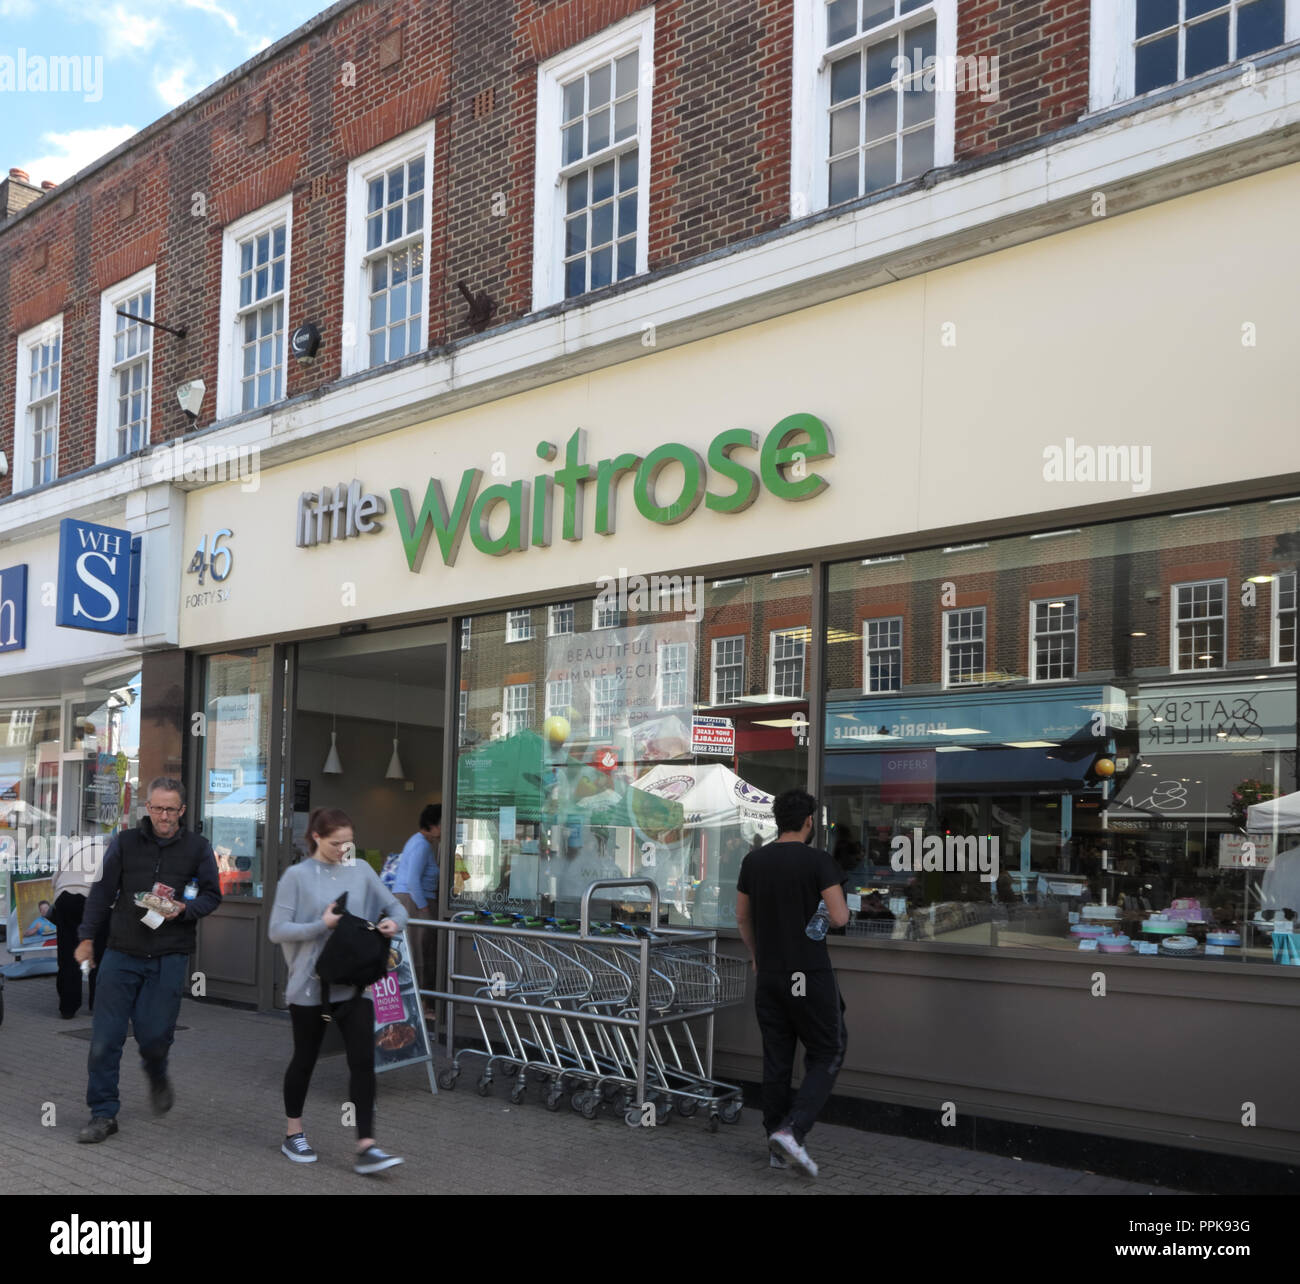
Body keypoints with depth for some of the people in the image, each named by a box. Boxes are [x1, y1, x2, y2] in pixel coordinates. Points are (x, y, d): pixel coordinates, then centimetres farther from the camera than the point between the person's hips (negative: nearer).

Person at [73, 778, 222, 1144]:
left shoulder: (197, 847, 3)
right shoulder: (124, 842, 5)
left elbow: (212, 895, 7)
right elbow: (102, 892, 9)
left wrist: (184, 909, -12)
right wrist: (87, 938, 7)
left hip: (170, 956, -1)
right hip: (122, 953, 1)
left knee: (154, 1034, -4)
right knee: (105, 1038, -2)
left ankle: (158, 1078, 31)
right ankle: (103, 1114, 10)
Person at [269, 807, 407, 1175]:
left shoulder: (361, 870, 4)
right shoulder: (297, 875, -6)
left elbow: (394, 907, 10)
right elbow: (277, 930, -9)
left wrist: (394, 922, -13)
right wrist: (322, 925, -20)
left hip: (354, 983, 3)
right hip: (311, 984, -2)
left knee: (363, 1061, -6)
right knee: (305, 1060, 13)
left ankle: (365, 1148, -4)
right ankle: (293, 1134, 33)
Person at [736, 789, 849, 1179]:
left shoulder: (753, 861, 4)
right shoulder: (818, 861, -12)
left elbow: (742, 917, 12)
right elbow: (839, 918, -17)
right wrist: (844, 906, 7)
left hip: (769, 975, 5)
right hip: (809, 973, -5)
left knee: (776, 1060, 12)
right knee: (827, 1055, 6)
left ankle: (778, 1146, 16)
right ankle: (792, 1130, -11)